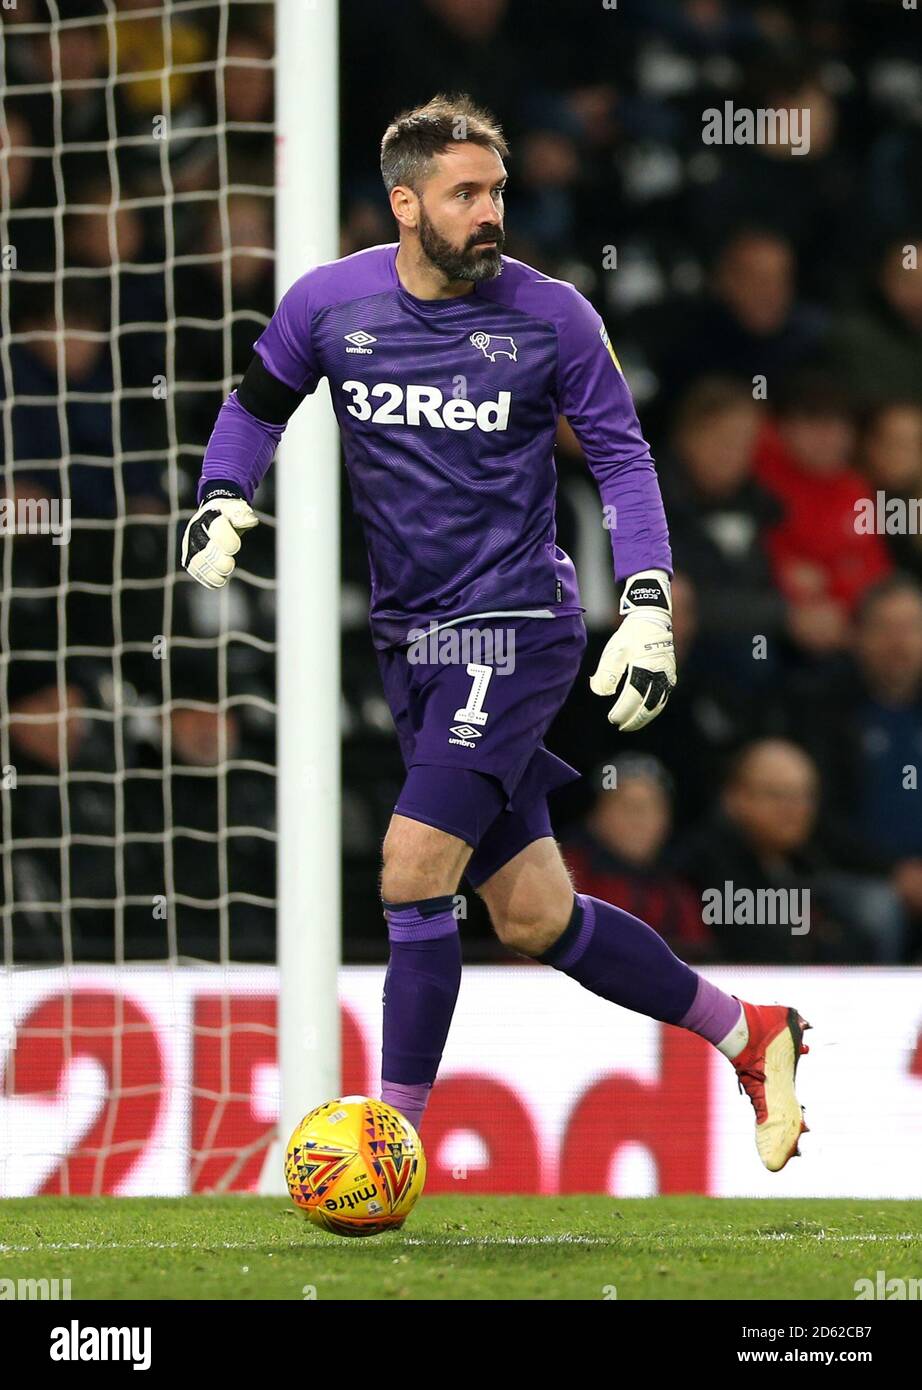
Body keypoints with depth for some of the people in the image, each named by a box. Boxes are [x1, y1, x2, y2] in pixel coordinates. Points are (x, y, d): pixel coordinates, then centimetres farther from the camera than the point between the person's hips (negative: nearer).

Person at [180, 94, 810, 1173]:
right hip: (410, 639, 4)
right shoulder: (329, 303, 0)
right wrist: (220, 512, 0)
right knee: (532, 917, 7)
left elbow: (620, 454, 1)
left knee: (413, 867, -18)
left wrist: (648, 609, -8)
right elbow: (257, 404, 17)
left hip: (515, 626, -4)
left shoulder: (550, 315, -7)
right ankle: (751, 1037, 24)